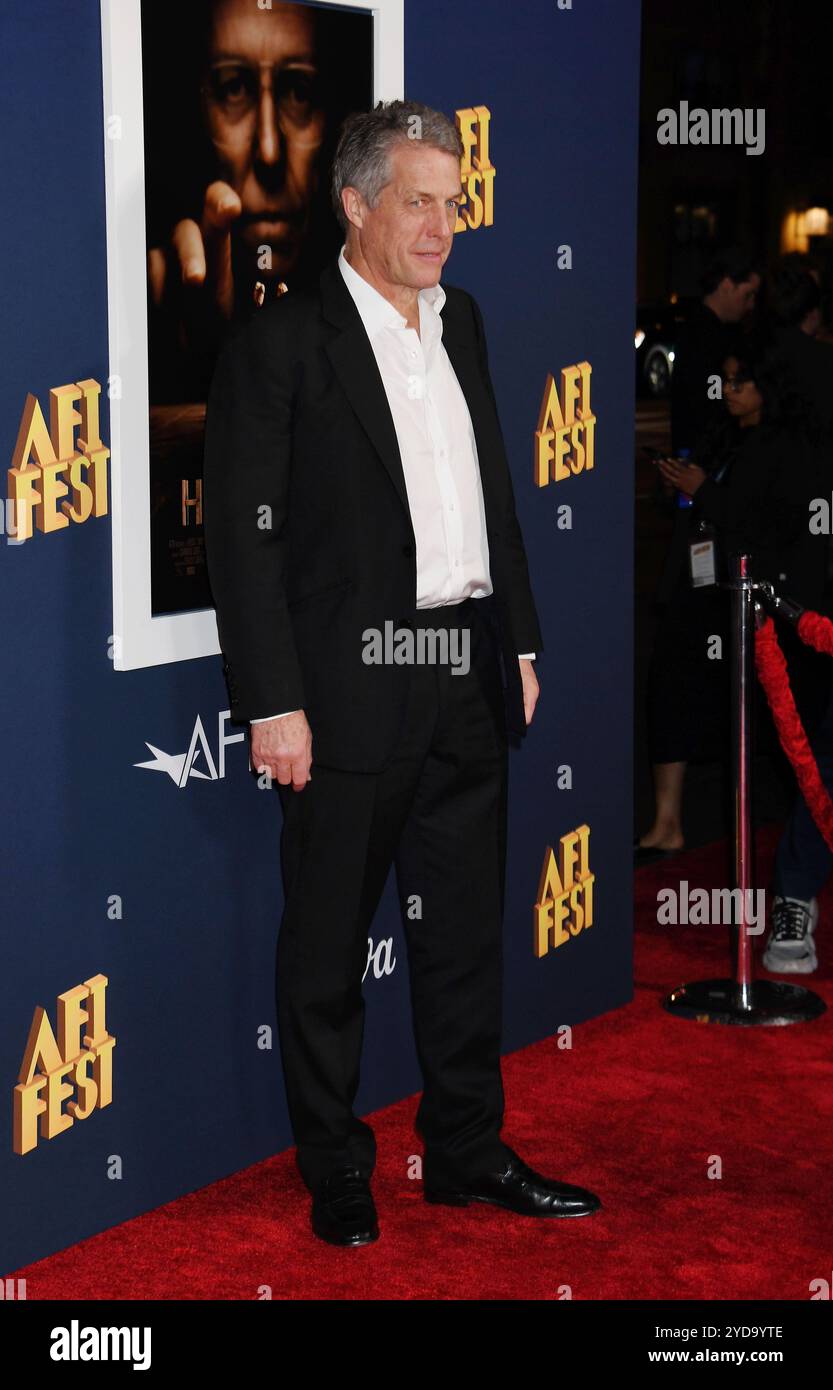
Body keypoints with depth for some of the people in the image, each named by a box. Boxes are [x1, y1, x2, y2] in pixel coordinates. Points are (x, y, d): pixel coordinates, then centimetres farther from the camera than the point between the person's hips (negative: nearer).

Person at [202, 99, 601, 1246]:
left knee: (466, 931, 14)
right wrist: (274, 705, -15)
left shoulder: (461, 321, 12)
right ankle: (334, 1172, 21)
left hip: (469, 680, 7)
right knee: (327, 945, 7)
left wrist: (520, 643, 15)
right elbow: (244, 536, -11)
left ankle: (469, 1152, 28)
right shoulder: (281, 342, -9)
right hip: (352, 690, -6)